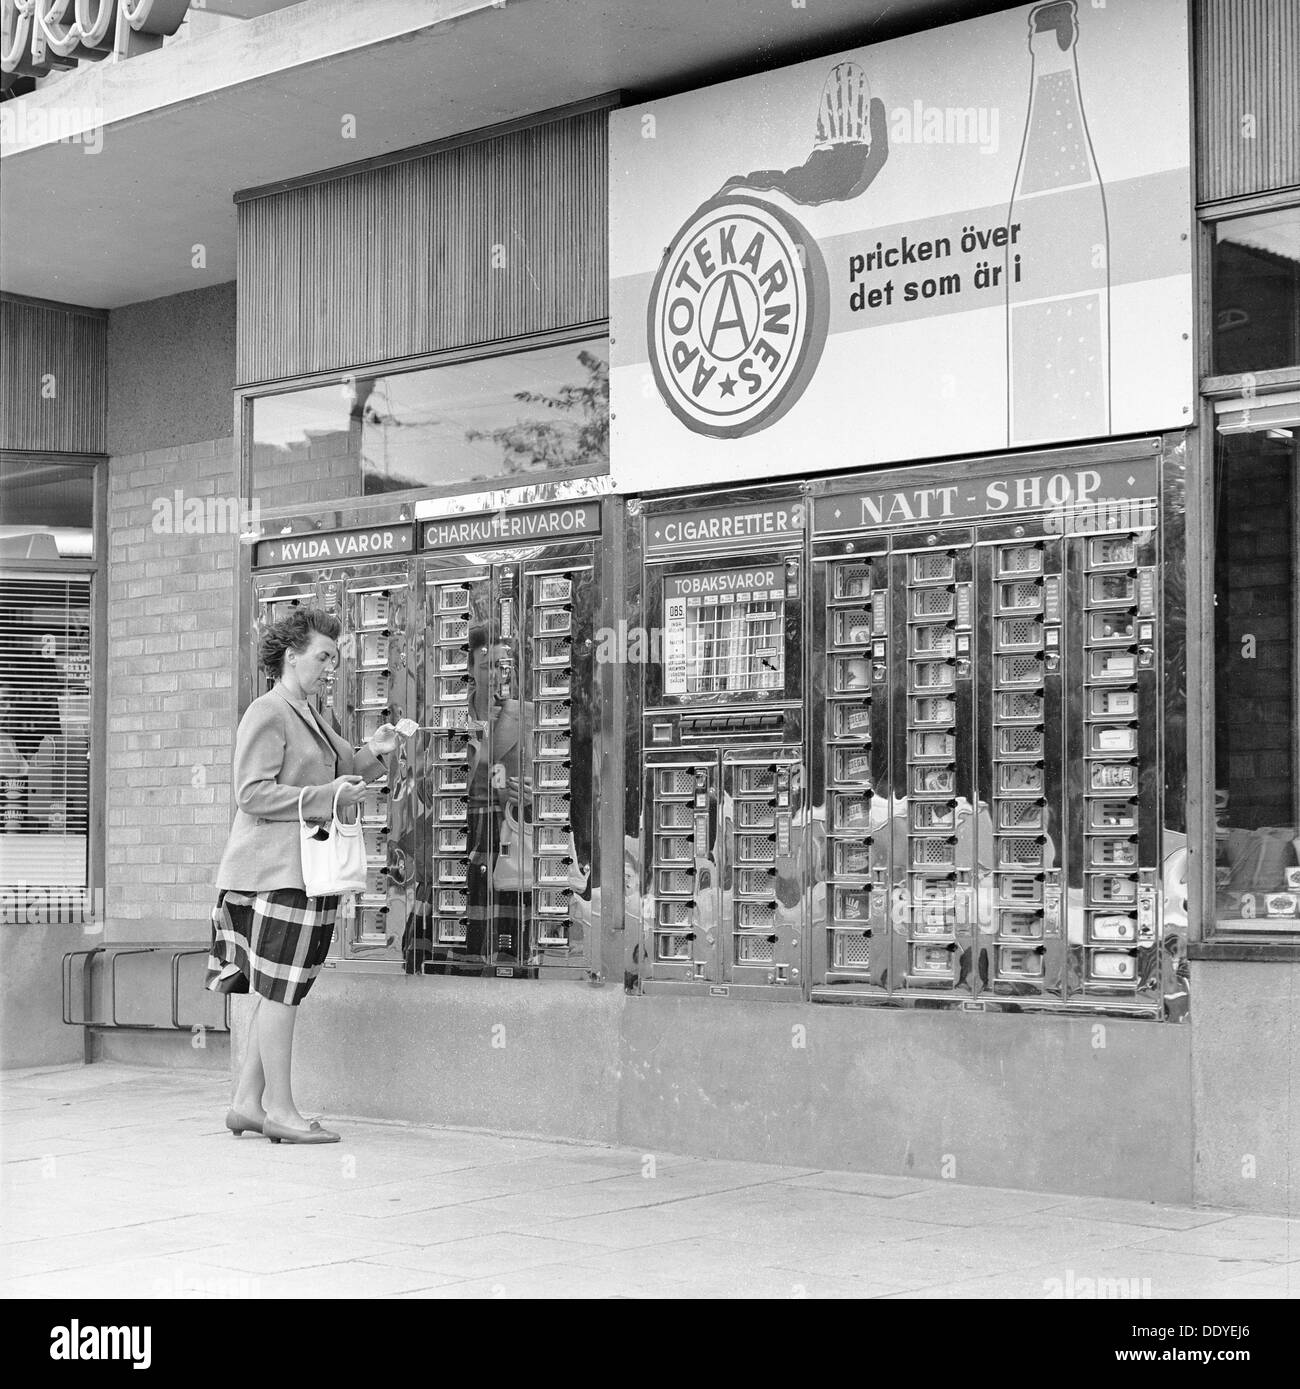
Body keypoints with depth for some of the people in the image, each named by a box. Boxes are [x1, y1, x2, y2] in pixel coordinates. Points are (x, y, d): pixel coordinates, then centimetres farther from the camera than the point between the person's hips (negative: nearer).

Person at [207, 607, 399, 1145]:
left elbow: (338, 771, 27)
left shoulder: (309, 716, 21)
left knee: (280, 992, 11)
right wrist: (326, 796, -19)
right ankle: (280, 1110, 0)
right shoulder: (268, 713, -10)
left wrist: (370, 754, 7)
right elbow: (252, 793, -17)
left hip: (304, 868, 10)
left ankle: (246, 1102, 16)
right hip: (276, 870, -10)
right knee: (279, 991, -5)